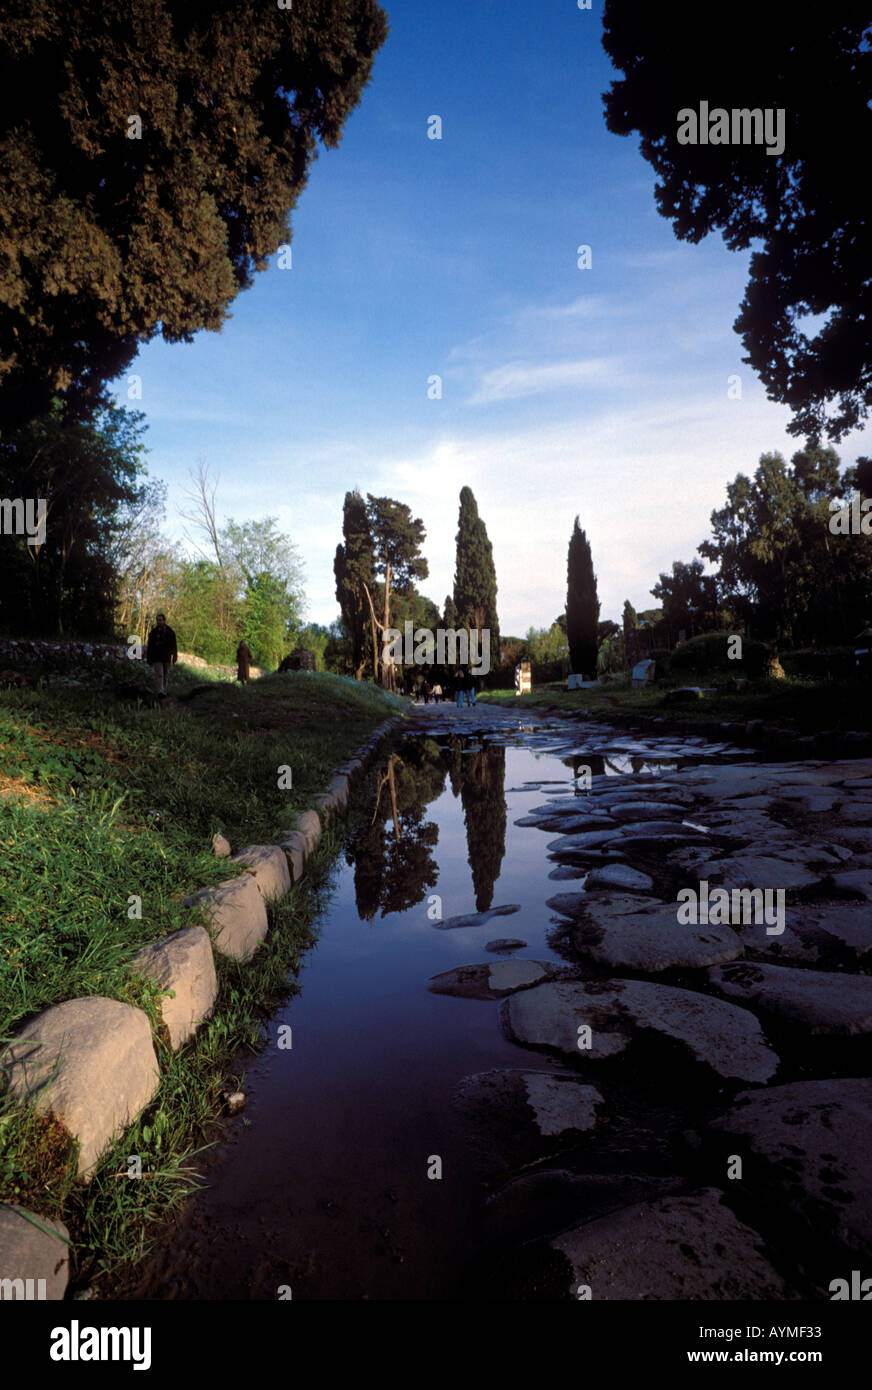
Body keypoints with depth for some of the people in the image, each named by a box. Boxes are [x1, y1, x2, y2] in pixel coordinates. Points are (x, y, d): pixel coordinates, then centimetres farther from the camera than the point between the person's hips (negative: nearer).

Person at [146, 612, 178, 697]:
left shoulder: (170, 632, 5)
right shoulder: (153, 632, 5)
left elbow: (174, 646, 4)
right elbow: (149, 646, 8)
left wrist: (174, 657, -3)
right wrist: (149, 658, 6)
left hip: (166, 658, 1)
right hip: (156, 658, -1)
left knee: (165, 676, 10)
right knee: (159, 675, -14)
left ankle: (164, 691, 22)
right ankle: (160, 692, -23)